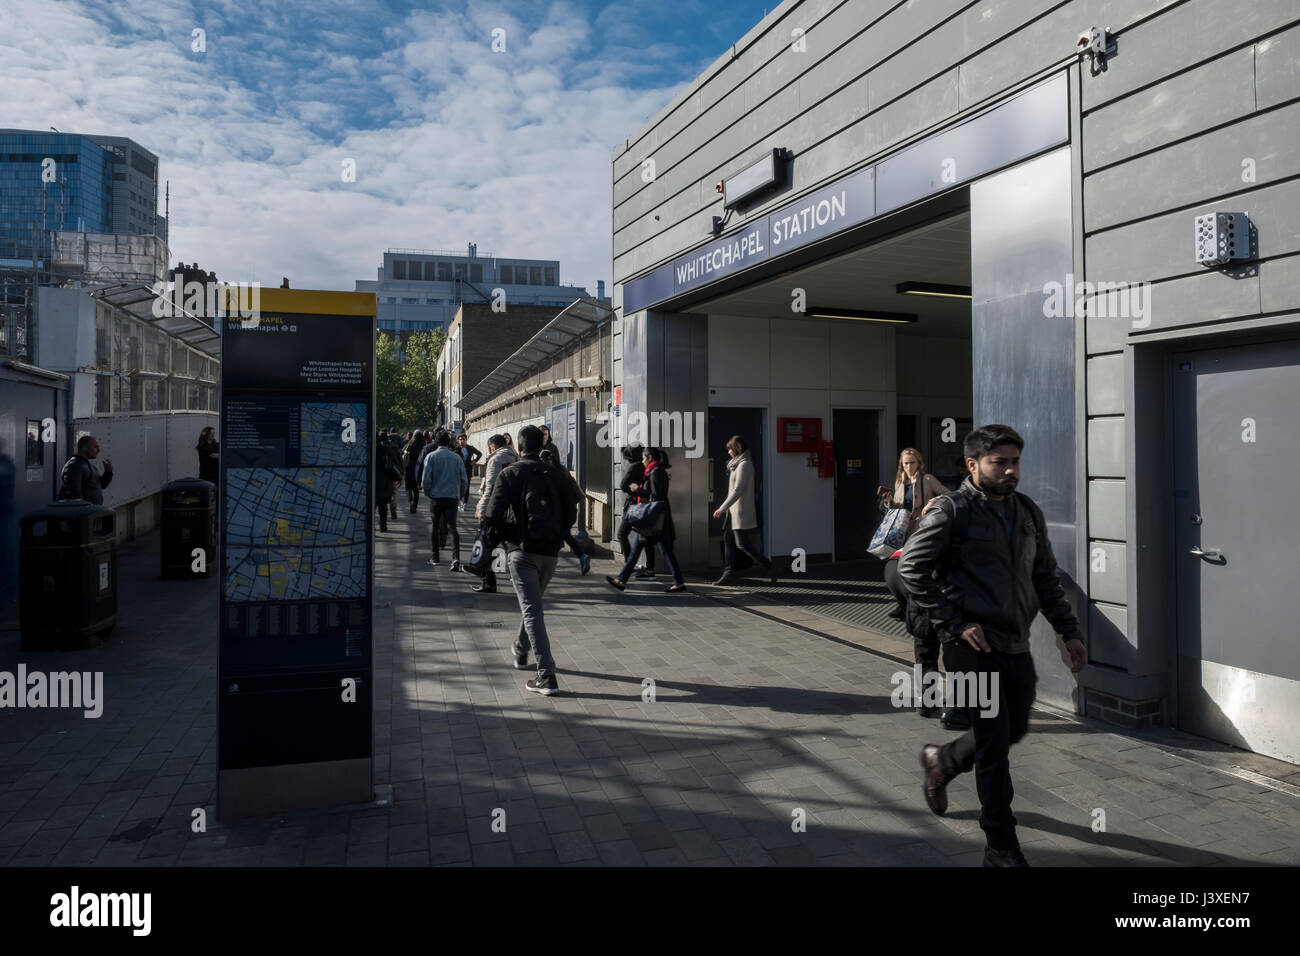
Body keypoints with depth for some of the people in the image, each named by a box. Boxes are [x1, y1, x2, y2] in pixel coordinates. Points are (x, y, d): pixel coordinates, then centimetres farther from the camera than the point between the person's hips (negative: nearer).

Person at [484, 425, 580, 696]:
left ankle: (547, 675, -14)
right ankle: (521, 651, 47)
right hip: (550, 551, 5)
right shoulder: (554, 474, 7)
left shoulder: (509, 474, -3)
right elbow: (570, 514, 5)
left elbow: (492, 515, -9)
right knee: (532, 603, 25)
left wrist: (508, 533, 10)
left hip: (522, 551, -4)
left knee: (531, 610, -6)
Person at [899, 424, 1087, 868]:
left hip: (1016, 645, 7)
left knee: (1014, 730, 18)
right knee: (994, 742, -2)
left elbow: (1046, 577, 17)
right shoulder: (952, 511, -10)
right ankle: (1001, 847, 12)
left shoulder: (1028, 511, 10)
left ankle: (942, 761, 44)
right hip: (974, 646, -7)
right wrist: (955, 622, -15)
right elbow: (911, 568, -12)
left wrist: (1070, 631, 11)